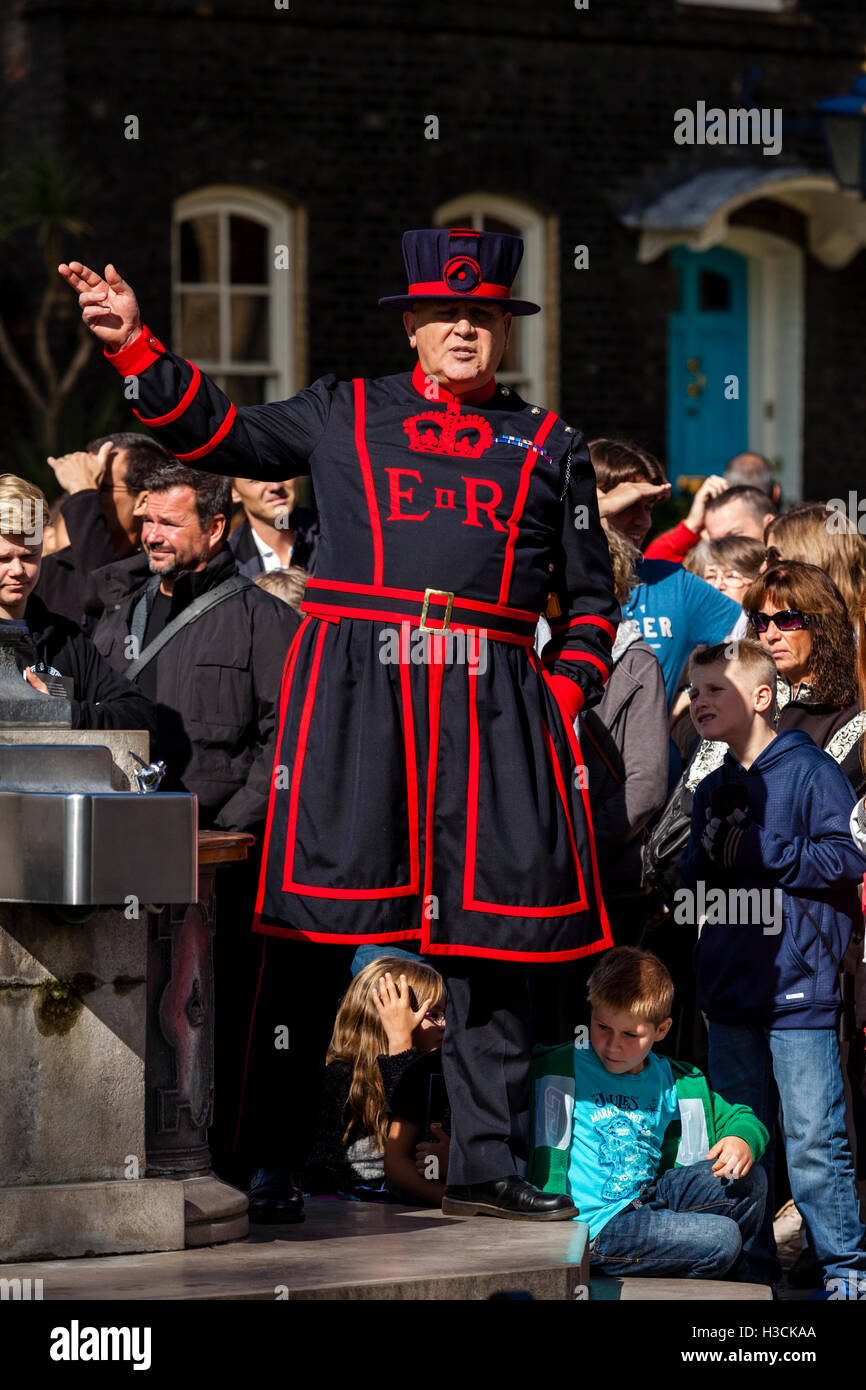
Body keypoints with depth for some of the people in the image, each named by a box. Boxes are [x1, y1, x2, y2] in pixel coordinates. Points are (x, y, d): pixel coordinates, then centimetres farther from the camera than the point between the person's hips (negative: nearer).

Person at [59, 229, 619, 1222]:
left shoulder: (549, 444, 18)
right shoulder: (343, 415, 16)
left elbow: (591, 599, 20)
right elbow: (217, 436, 17)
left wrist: (566, 687, 5)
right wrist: (136, 345, 8)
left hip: (493, 705, 1)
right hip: (353, 692, -1)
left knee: (492, 937, 1)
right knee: (340, 915, -7)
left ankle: (484, 1164, 7)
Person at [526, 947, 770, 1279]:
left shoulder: (672, 1082, 10)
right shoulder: (561, 1068, -7)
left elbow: (738, 1116, 20)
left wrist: (743, 1140, -6)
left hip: (649, 1200, 7)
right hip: (595, 1226, -7)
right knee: (720, 1238, -20)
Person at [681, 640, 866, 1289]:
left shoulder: (810, 771, -4)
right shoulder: (711, 790, 17)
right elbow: (693, 883, 21)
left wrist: (757, 851, -13)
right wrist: (703, 861, -1)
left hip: (799, 989, -7)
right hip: (730, 992, 7)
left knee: (814, 1139, -8)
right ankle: (752, 1256, 20)